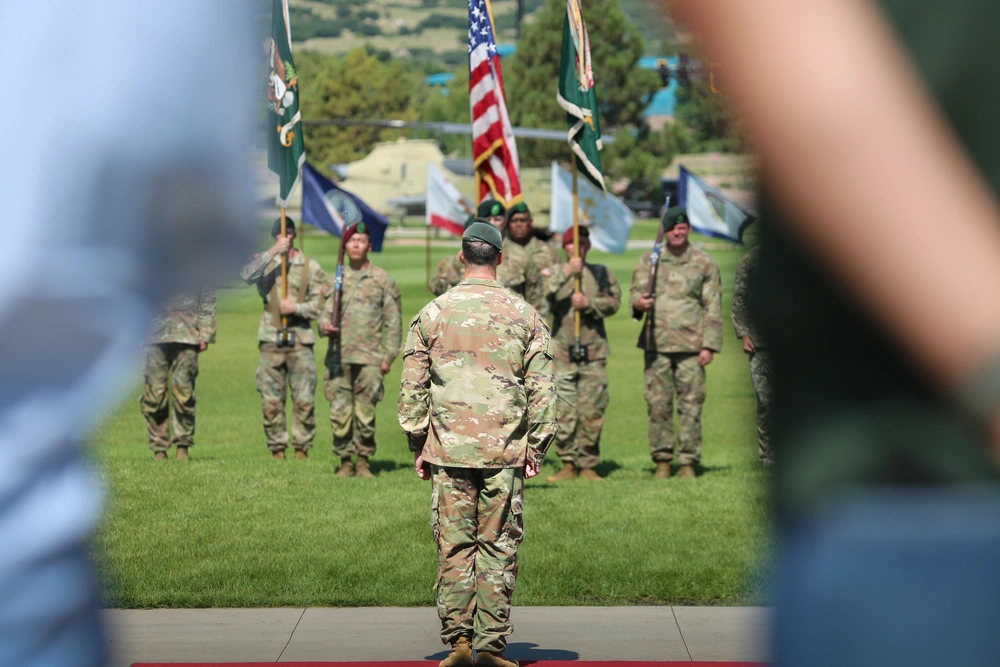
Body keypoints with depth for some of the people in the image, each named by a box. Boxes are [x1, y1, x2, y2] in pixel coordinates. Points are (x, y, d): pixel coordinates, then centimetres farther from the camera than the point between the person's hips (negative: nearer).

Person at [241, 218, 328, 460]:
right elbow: (246, 276, -14)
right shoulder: (265, 262, 8)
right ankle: (277, 450, 10)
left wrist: (296, 308, -12)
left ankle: (302, 449, 5)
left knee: (305, 401, -4)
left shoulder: (311, 267, 7)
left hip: (300, 340, -1)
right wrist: (272, 252, -19)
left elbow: (319, 304, 4)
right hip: (271, 339, 1)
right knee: (270, 402, 1)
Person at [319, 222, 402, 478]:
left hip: (369, 358, -2)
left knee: (365, 413, -2)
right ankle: (345, 461, 8)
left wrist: (389, 356, -1)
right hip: (339, 356, 2)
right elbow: (326, 310, 13)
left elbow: (393, 322, 6)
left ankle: (364, 461, 9)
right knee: (339, 412, -1)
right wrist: (325, 325, -11)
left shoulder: (383, 280, 6)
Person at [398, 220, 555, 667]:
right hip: (505, 451, -1)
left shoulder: (432, 314, 4)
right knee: (499, 547, 3)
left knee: (453, 546, 5)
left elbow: (412, 387, 6)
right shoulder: (524, 315, 3)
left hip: (448, 449, 1)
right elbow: (541, 387, 3)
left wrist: (417, 446, 13)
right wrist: (537, 446, 9)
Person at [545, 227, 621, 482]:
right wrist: (566, 273, -26)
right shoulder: (555, 273, 8)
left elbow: (614, 301, 3)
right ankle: (568, 464, 5)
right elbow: (545, 293, -13)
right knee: (564, 412, -4)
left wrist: (589, 302, -12)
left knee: (592, 412, -1)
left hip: (594, 351, 1)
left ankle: (588, 465, 7)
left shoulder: (600, 274, 13)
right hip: (563, 352, -1)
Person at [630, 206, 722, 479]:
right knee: (658, 404, 1)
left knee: (691, 404, -2)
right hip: (656, 344, 1)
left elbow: (713, 308, 6)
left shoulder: (704, 263, 7)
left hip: (691, 345, -1)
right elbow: (636, 291, 11)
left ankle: (688, 461, 4)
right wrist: (638, 303, -15)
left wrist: (709, 345, -3)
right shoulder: (648, 261, 11)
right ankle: (662, 460, 10)